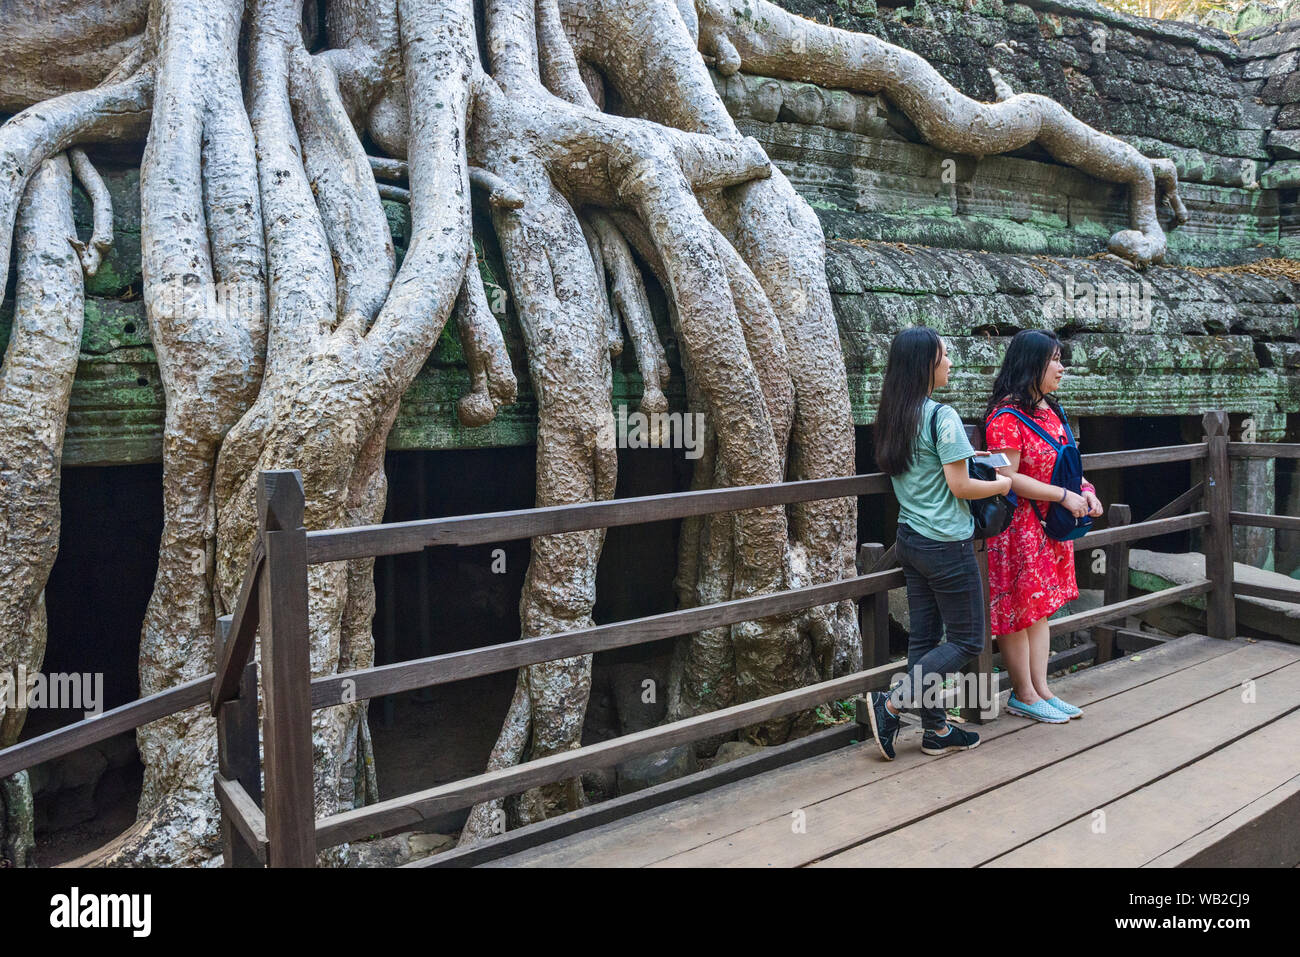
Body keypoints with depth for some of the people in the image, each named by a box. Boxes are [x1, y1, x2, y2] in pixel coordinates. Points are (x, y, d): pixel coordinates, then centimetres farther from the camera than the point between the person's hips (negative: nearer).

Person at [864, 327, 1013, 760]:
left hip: (909, 540, 8)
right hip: (946, 543, -8)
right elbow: (960, 486, -18)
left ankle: (936, 730, 20)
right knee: (967, 639, 5)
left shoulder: (892, 417, 7)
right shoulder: (942, 416, -18)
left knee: (923, 635, 12)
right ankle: (892, 704, -2)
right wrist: (1001, 485, 0)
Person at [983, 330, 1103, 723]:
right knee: (1017, 608, 1)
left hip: (1050, 526, 9)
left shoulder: (1049, 409, 11)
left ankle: (1041, 688, 23)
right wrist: (1064, 496, -19)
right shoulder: (1006, 416, -18)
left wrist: (1086, 489, 2)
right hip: (1017, 525, -9)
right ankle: (1024, 695, 13)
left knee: (1040, 607, 14)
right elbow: (1008, 478, -22)